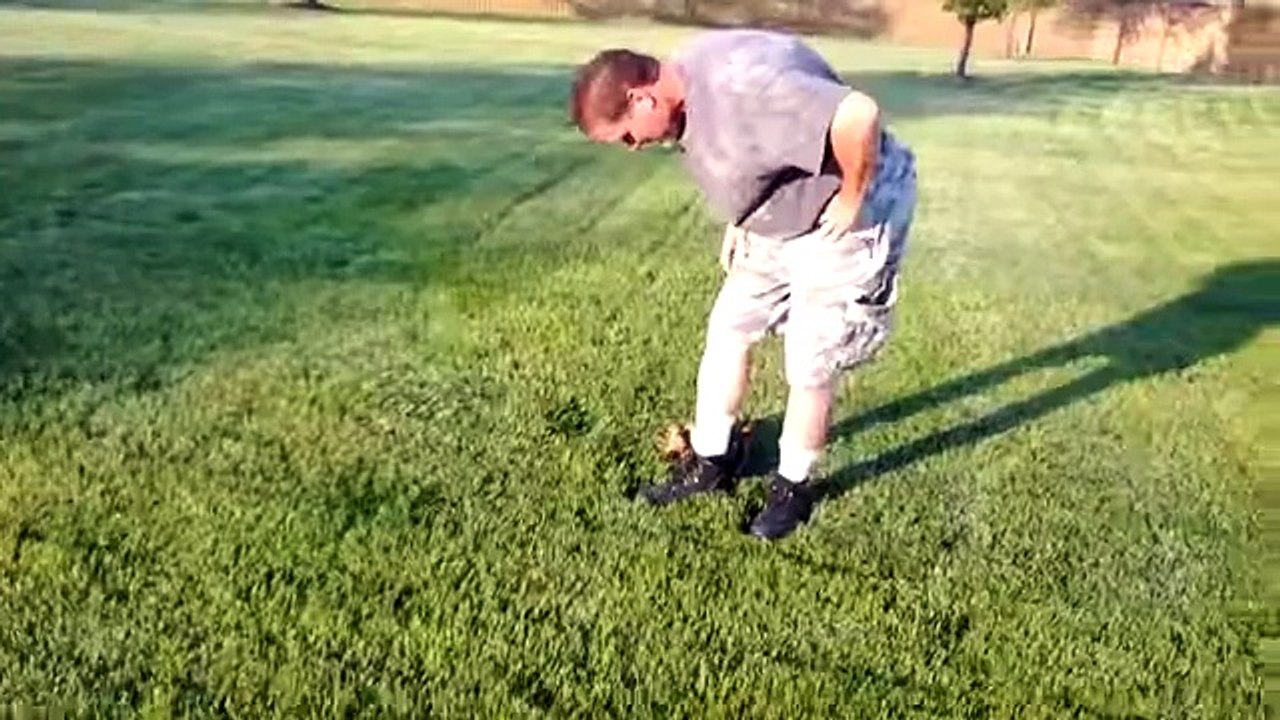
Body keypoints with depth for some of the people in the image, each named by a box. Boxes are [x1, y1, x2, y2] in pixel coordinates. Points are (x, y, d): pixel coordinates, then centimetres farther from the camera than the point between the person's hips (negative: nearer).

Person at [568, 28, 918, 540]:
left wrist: (850, 201, -27)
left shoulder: (739, 83, -34)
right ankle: (712, 461, 27)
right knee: (727, 331, 11)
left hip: (847, 225, -9)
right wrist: (740, 222, 8)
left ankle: (793, 487, 21)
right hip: (779, 223, 9)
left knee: (809, 367, -1)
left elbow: (859, 117, -41)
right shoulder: (686, 89, -4)